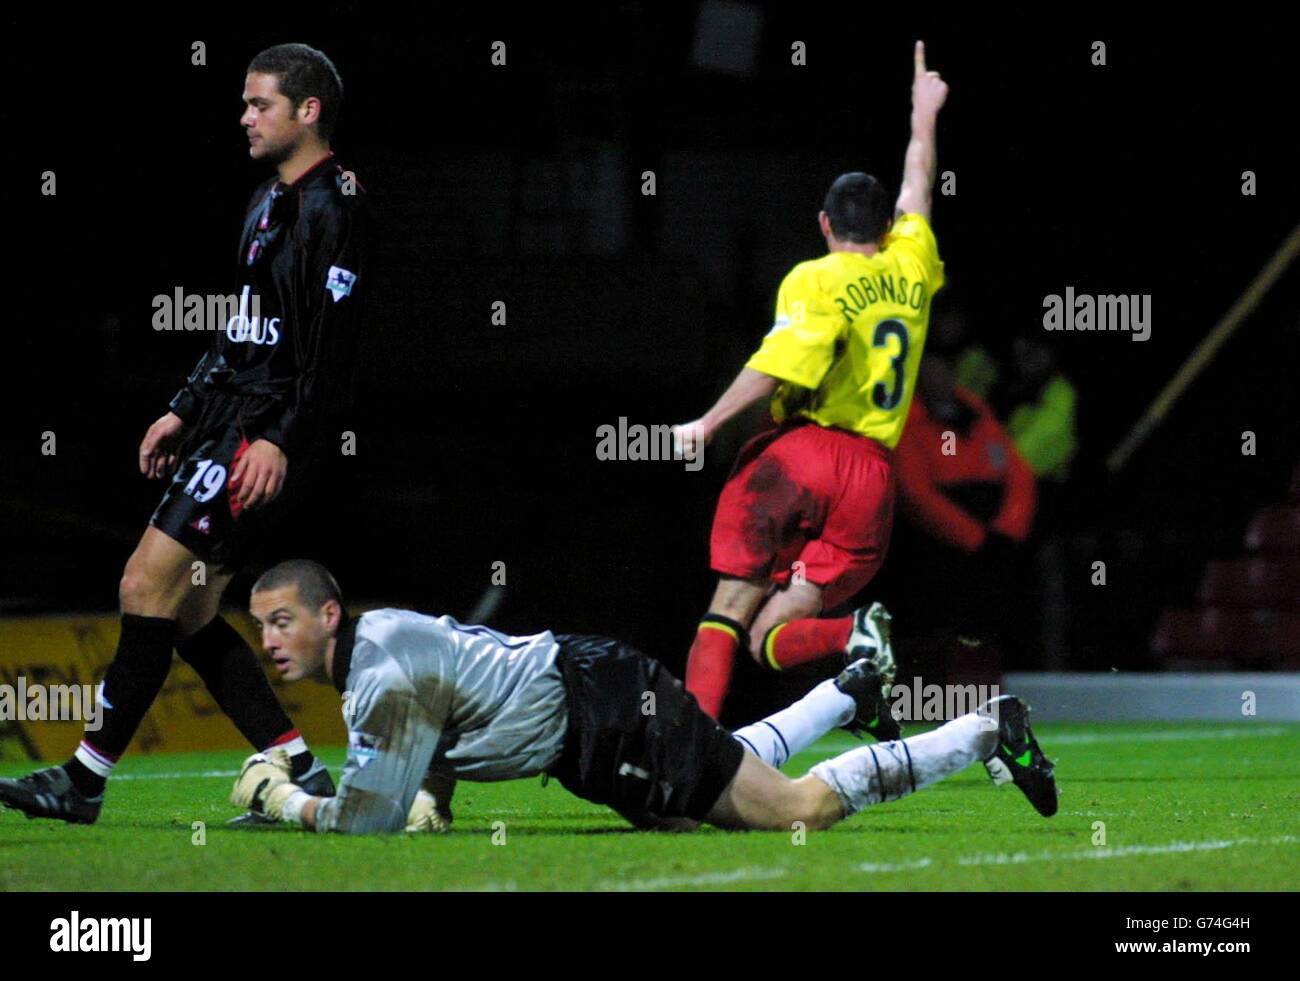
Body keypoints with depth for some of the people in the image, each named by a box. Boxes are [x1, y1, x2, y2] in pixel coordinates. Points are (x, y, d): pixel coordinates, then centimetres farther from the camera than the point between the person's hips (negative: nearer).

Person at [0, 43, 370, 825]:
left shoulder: (333, 209, -12)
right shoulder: (272, 203, 19)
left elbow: (331, 344, -19)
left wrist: (281, 440, -24)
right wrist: (185, 413, 21)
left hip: (268, 435, -10)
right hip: (228, 417, 10)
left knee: (149, 585, -12)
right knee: (189, 610, 7)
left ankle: (86, 781, -8)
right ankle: (302, 775, 10)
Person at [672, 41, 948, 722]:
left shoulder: (815, 281, 0)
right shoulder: (910, 268, 16)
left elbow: (779, 365, -14)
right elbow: (916, 189, 35)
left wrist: (709, 423, -7)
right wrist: (924, 118, 50)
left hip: (799, 453, -4)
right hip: (872, 474, 4)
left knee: (728, 615, -1)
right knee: (771, 636, -1)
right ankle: (856, 640, -32)